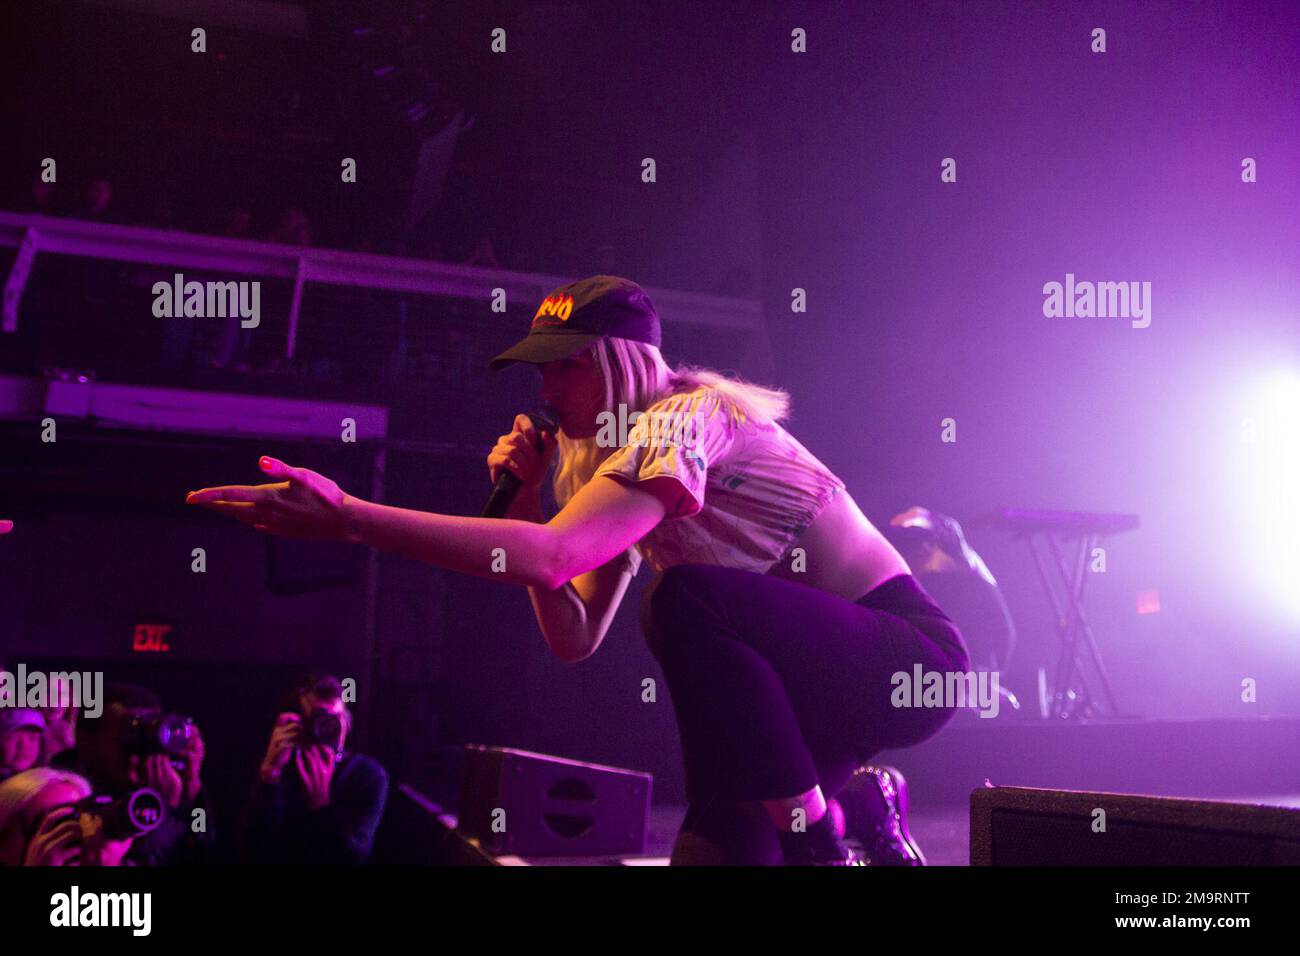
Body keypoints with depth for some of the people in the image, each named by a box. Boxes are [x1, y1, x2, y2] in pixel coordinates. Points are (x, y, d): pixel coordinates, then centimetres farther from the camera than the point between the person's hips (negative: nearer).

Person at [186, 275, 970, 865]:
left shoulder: (687, 418, -19)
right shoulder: (623, 460, 10)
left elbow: (549, 557, -35)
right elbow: (573, 637, 6)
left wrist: (347, 516, -37)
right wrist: (524, 500, -5)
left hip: (906, 656, -8)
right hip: (805, 671, 8)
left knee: (685, 599, -33)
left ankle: (821, 839, -19)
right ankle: (859, 815, 18)